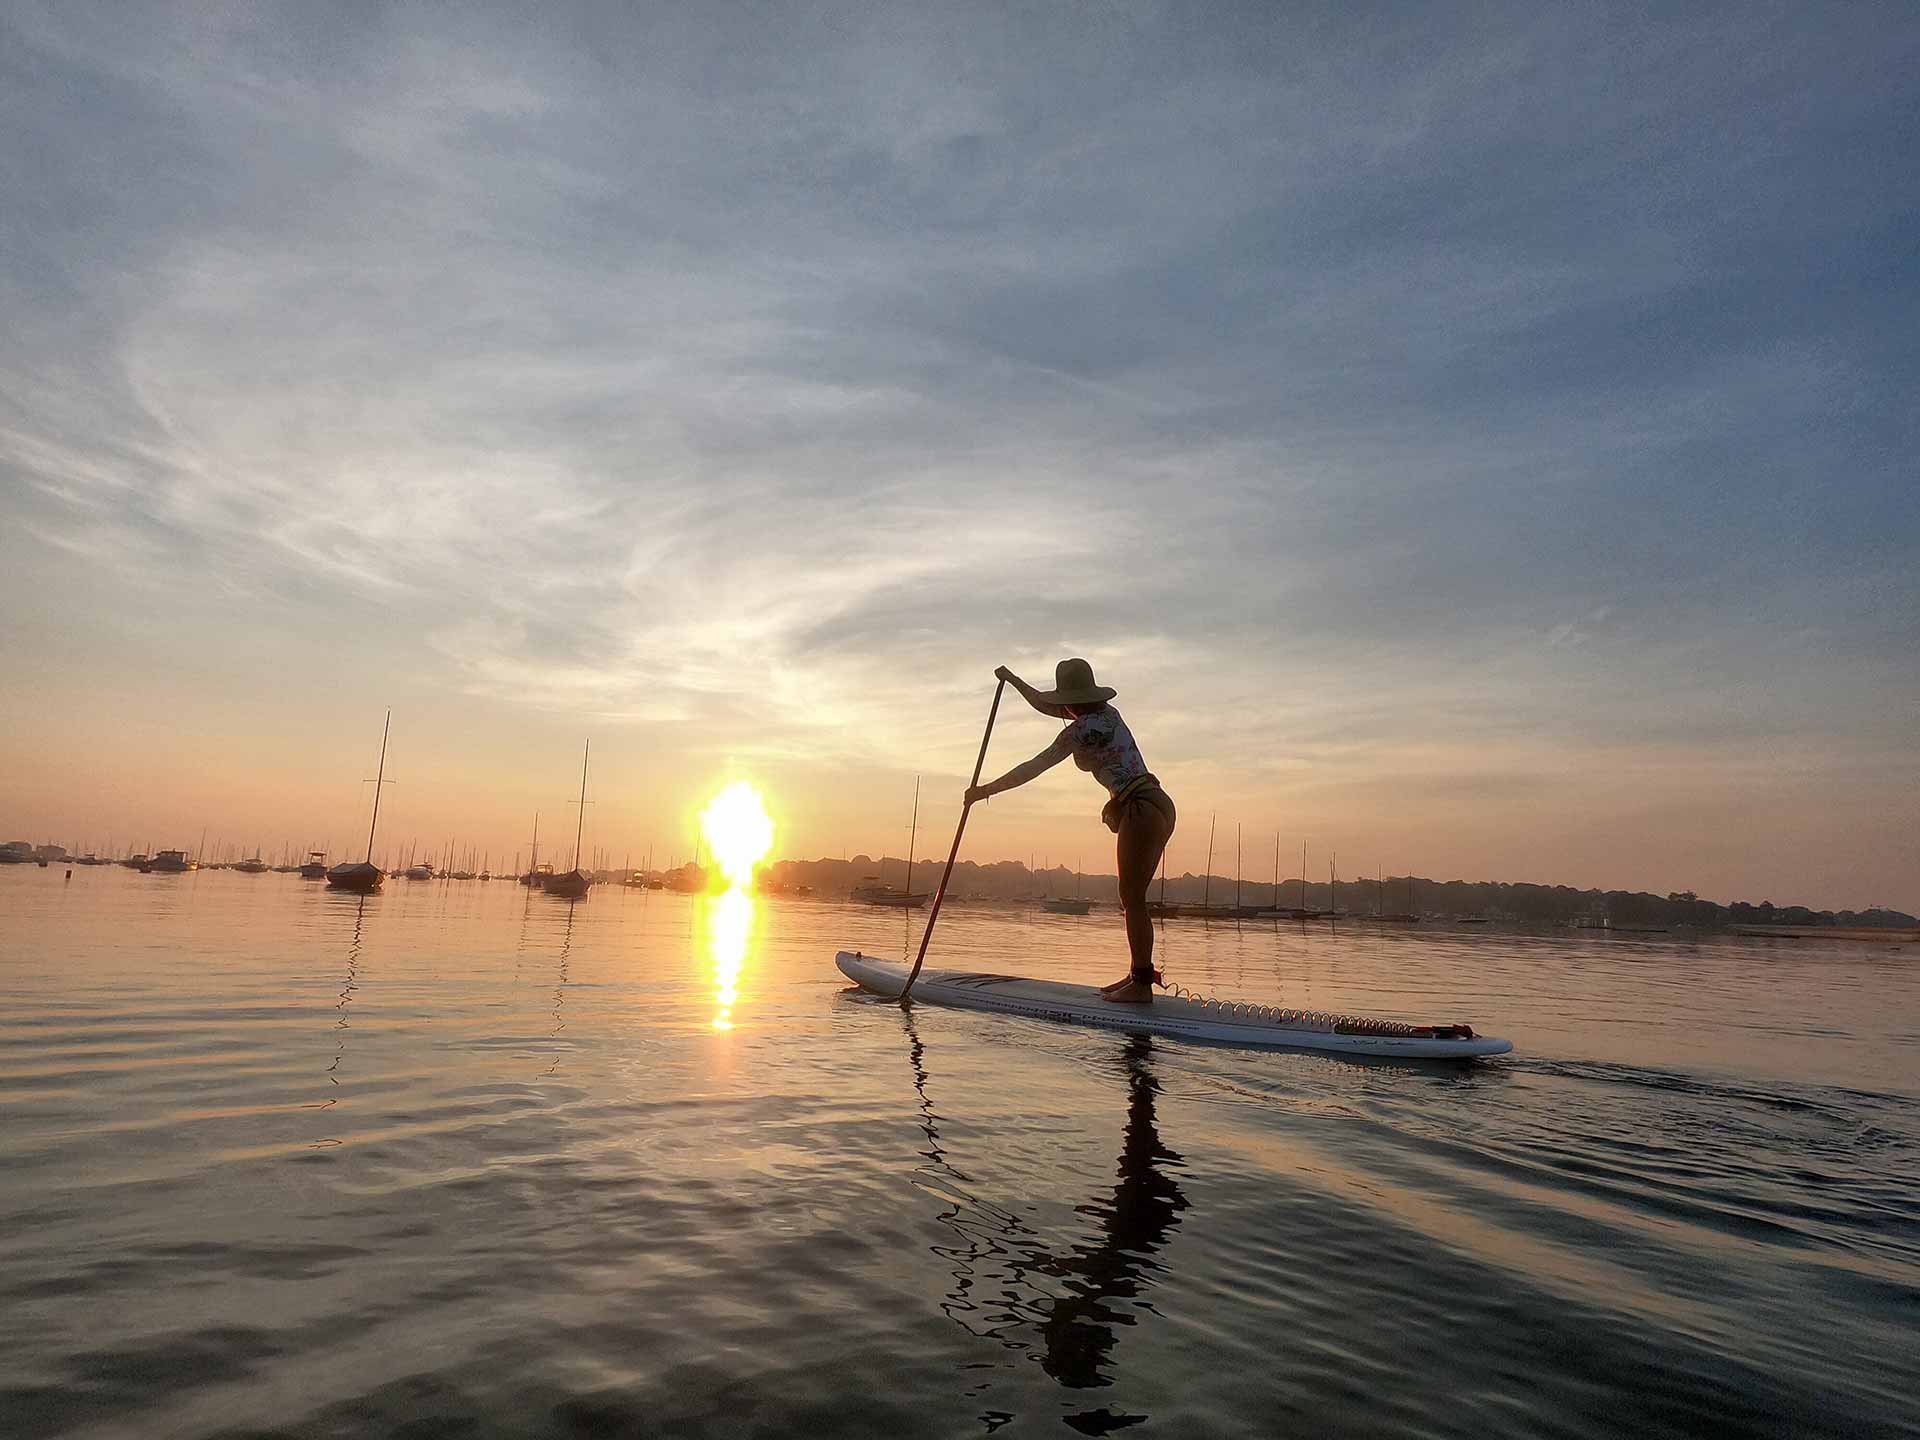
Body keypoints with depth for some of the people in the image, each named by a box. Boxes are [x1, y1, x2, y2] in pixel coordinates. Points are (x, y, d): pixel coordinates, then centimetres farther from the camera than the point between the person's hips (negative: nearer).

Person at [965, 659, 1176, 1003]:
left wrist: (984, 790, 0)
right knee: (1132, 898, 13)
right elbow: (1046, 706, 30)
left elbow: (1032, 769, -8)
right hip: (1160, 806, 10)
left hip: (1141, 809, -10)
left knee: (1132, 899, -6)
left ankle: (1142, 984, -4)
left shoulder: (1079, 730, -10)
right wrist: (1011, 679, 36)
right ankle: (1139, 974, 17)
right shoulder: (1108, 713, 16)